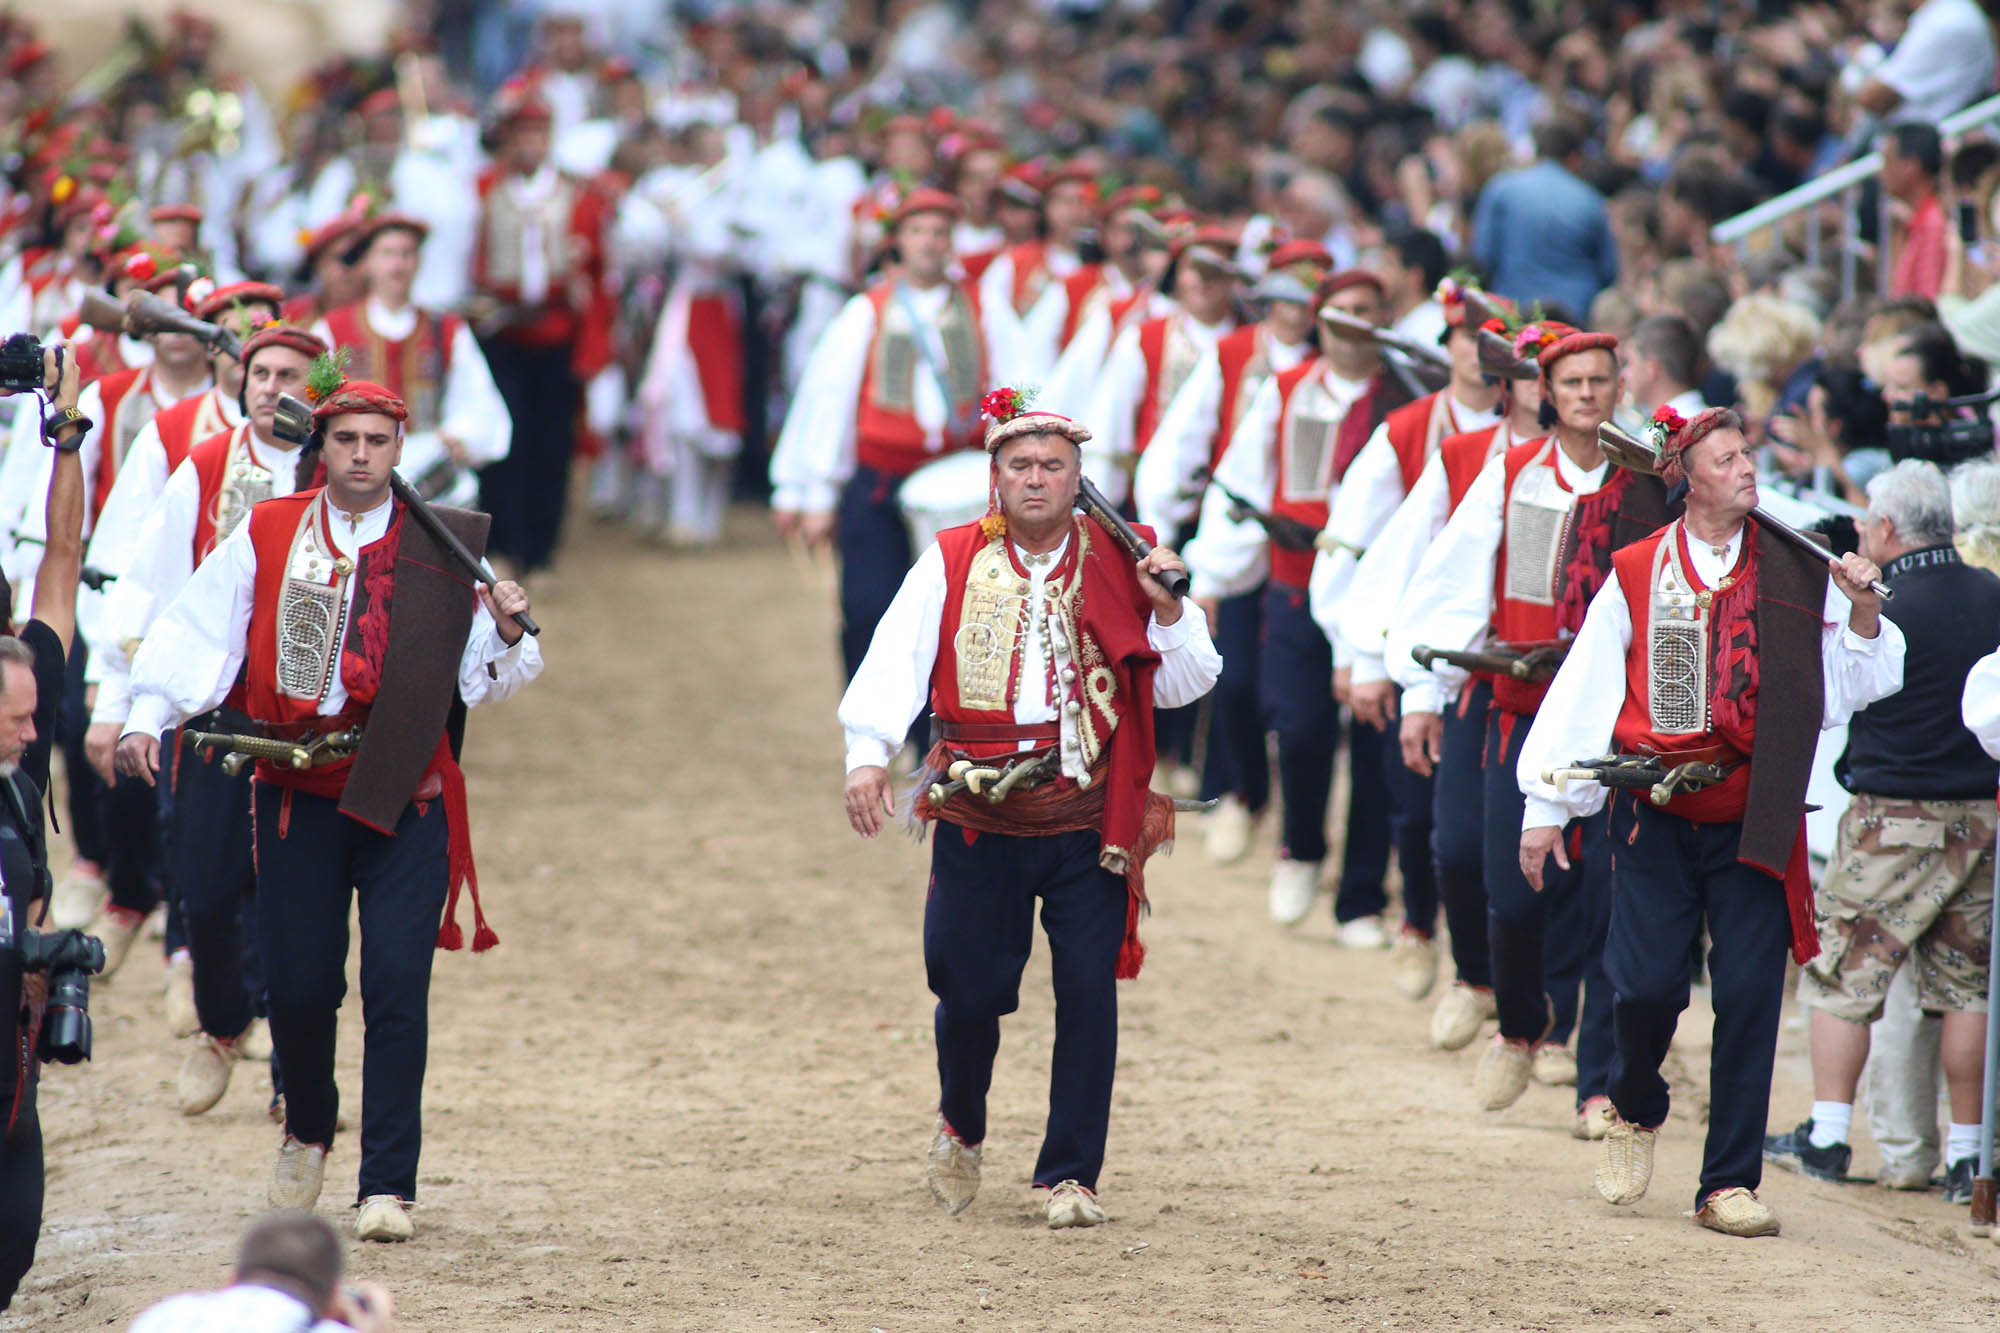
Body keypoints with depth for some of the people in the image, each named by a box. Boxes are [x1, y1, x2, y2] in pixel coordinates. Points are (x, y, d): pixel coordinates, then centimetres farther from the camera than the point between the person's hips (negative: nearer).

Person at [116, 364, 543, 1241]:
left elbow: (481, 681, 4)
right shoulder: (266, 536, 5)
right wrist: (145, 716, -13)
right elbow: (197, 632, -1)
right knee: (299, 984, 3)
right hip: (298, 791, 1)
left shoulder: (444, 549, 4)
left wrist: (508, 636, -16)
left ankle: (388, 1186, -6)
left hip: (404, 794, -1)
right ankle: (307, 1133, 33)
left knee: (396, 986, -10)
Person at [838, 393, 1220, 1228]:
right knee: (971, 992, 2)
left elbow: (1182, 687, 8)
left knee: (1088, 994, -6)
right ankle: (960, 1127, 33)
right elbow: (897, 658, -7)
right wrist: (868, 754, -22)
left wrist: (1168, 610, -10)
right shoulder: (951, 565, 4)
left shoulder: (1118, 566, 6)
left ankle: (1069, 1176, 4)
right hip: (979, 821, 0)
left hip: (1089, 822, 0)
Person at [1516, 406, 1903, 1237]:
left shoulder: (1796, 574, 5)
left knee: (1749, 996, -5)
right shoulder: (1636, 575, 3)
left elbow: (1856, 683, 6)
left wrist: (1860, 609, -12)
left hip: (1753, 820, 1)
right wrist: (1546, 806, 4)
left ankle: (1730, 1184, 3)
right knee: (1648, 984, -7)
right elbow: (1583, 691, 5)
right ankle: (1636, 1112, 26)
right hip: (1656, 816, 0)